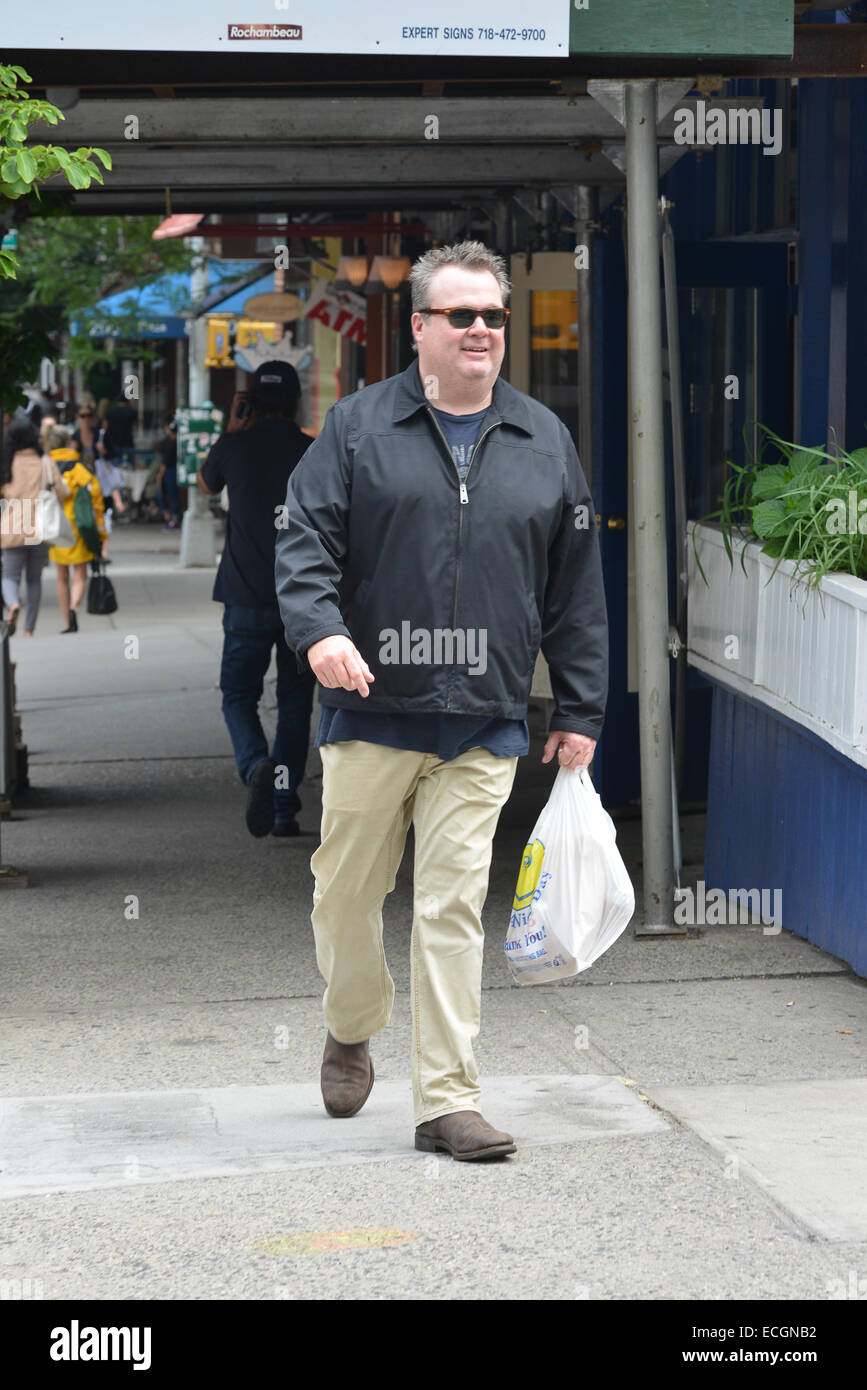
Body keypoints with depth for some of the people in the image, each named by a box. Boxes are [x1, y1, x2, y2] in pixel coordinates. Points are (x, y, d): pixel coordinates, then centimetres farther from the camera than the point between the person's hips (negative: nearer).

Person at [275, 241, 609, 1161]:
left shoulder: (544, 443, 11)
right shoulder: (358, 428, 4)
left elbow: (576, 589, 13)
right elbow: (305, 541, -1)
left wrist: (579, 713, 10)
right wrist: (319, 628, -21)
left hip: (483, 726, 1)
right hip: (370, 712, -1)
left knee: (454, 907, -3)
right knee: (348, 889, 8)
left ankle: (447, 1100, 2)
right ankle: (350, 1030, 36)